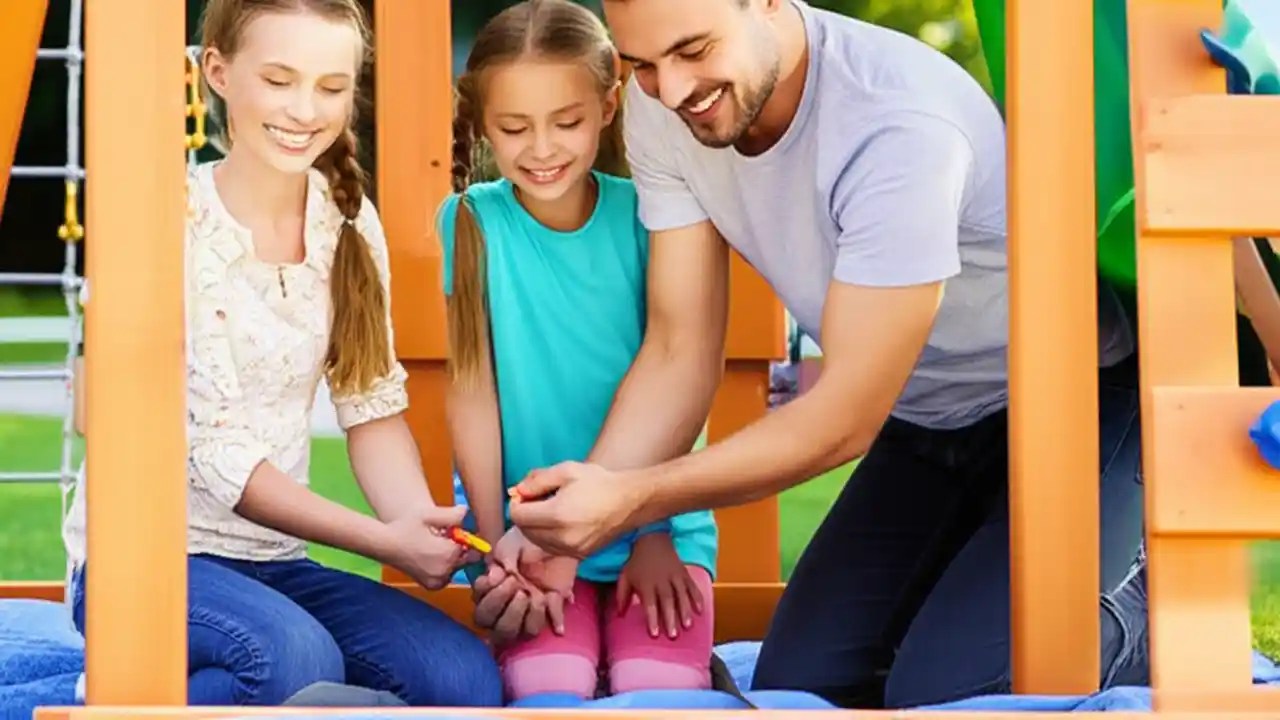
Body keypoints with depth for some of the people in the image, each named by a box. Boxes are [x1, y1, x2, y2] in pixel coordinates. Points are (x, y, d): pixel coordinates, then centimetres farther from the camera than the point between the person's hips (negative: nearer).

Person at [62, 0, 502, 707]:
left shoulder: (350, 223, 5)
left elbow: (373, 407, 3)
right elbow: (210, 451, -17)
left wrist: (424, 525, -18)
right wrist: (382, 541, -23)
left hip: (275, 564, 6)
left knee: (465, 679, -16)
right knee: (296, 660, -35)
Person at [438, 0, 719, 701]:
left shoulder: (646, 214, -2)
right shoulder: (473, 221, -3)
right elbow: (471, 389, -5)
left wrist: (655, 532, -7)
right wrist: (497, 543, -10)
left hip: (652, 518, 1)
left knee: (658, 689, -21)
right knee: (550, 689, -25)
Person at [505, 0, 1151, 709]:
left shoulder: (900, 124, -34)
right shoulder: (663, 111, -13)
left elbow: (846, 420, -29)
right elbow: (679, 354, -9)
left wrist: (633, 499, -35)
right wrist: (564, 530, -22)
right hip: (923, 421, 7)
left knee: (943, 692, -21)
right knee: (796, 686, 0)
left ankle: (1135, 606, 6)